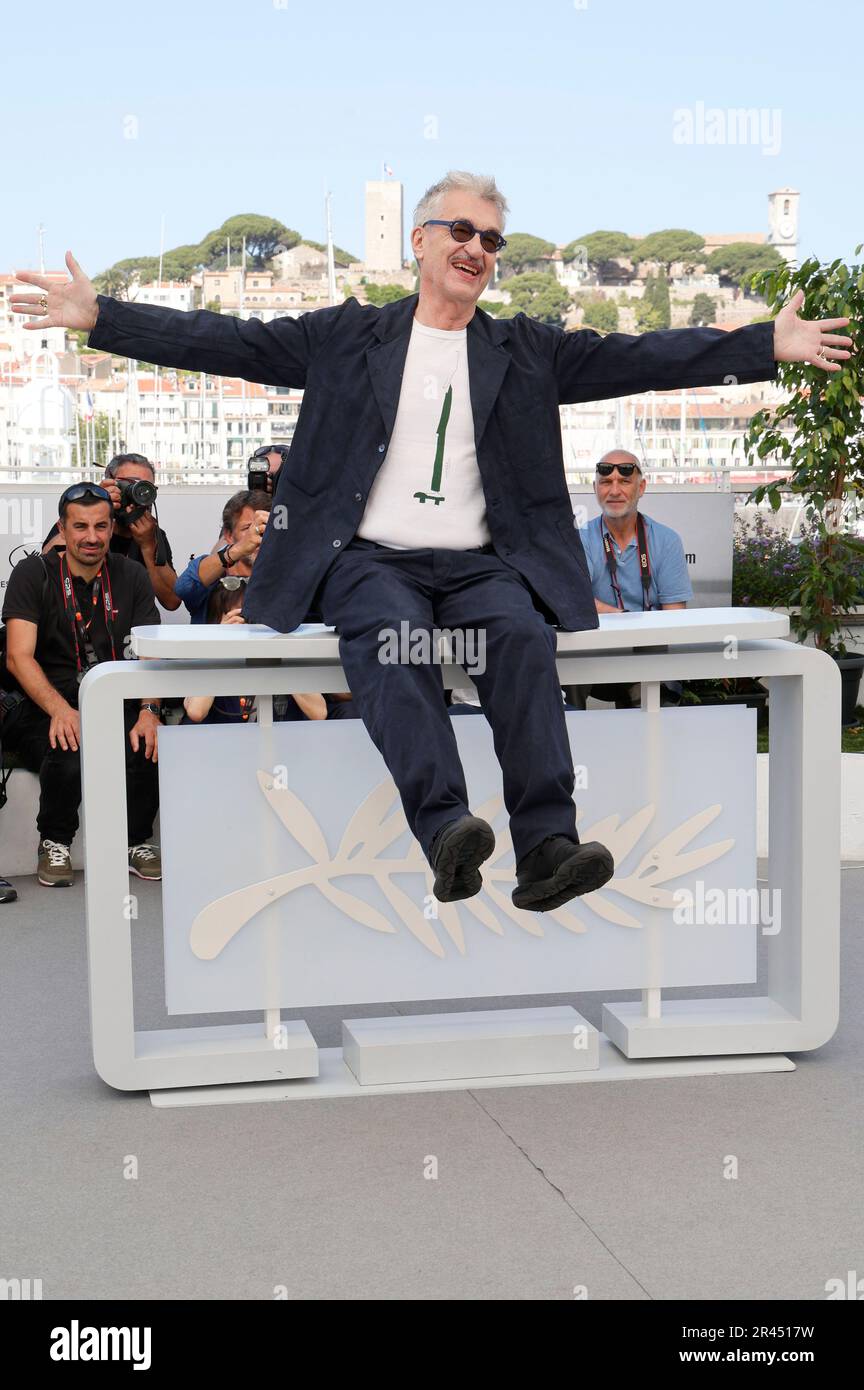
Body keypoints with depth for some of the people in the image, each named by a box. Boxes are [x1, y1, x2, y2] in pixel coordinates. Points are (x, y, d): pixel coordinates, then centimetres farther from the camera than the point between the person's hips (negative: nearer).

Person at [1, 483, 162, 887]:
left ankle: (137, 842, 1)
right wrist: (60, 710, -29)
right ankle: (54, 845, -2)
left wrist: (149, 710, -20)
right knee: (69, 757, -34)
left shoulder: (131, 577, 9)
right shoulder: (32, 574, 0)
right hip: (43, 709, -2)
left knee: (150, 746, -29)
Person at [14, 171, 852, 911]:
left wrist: (769, 346, 1)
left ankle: (547, 846, -37)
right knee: (394, 633, -34)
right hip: (369, 560, -1)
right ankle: (446, 834, -45)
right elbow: (225, 341, 8)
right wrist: (97, 318, -1)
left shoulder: (527, 351, 17)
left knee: (522, 631, -30)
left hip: (481, 564, 1)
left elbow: (642, 357, 9)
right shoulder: (348, 337, 14)